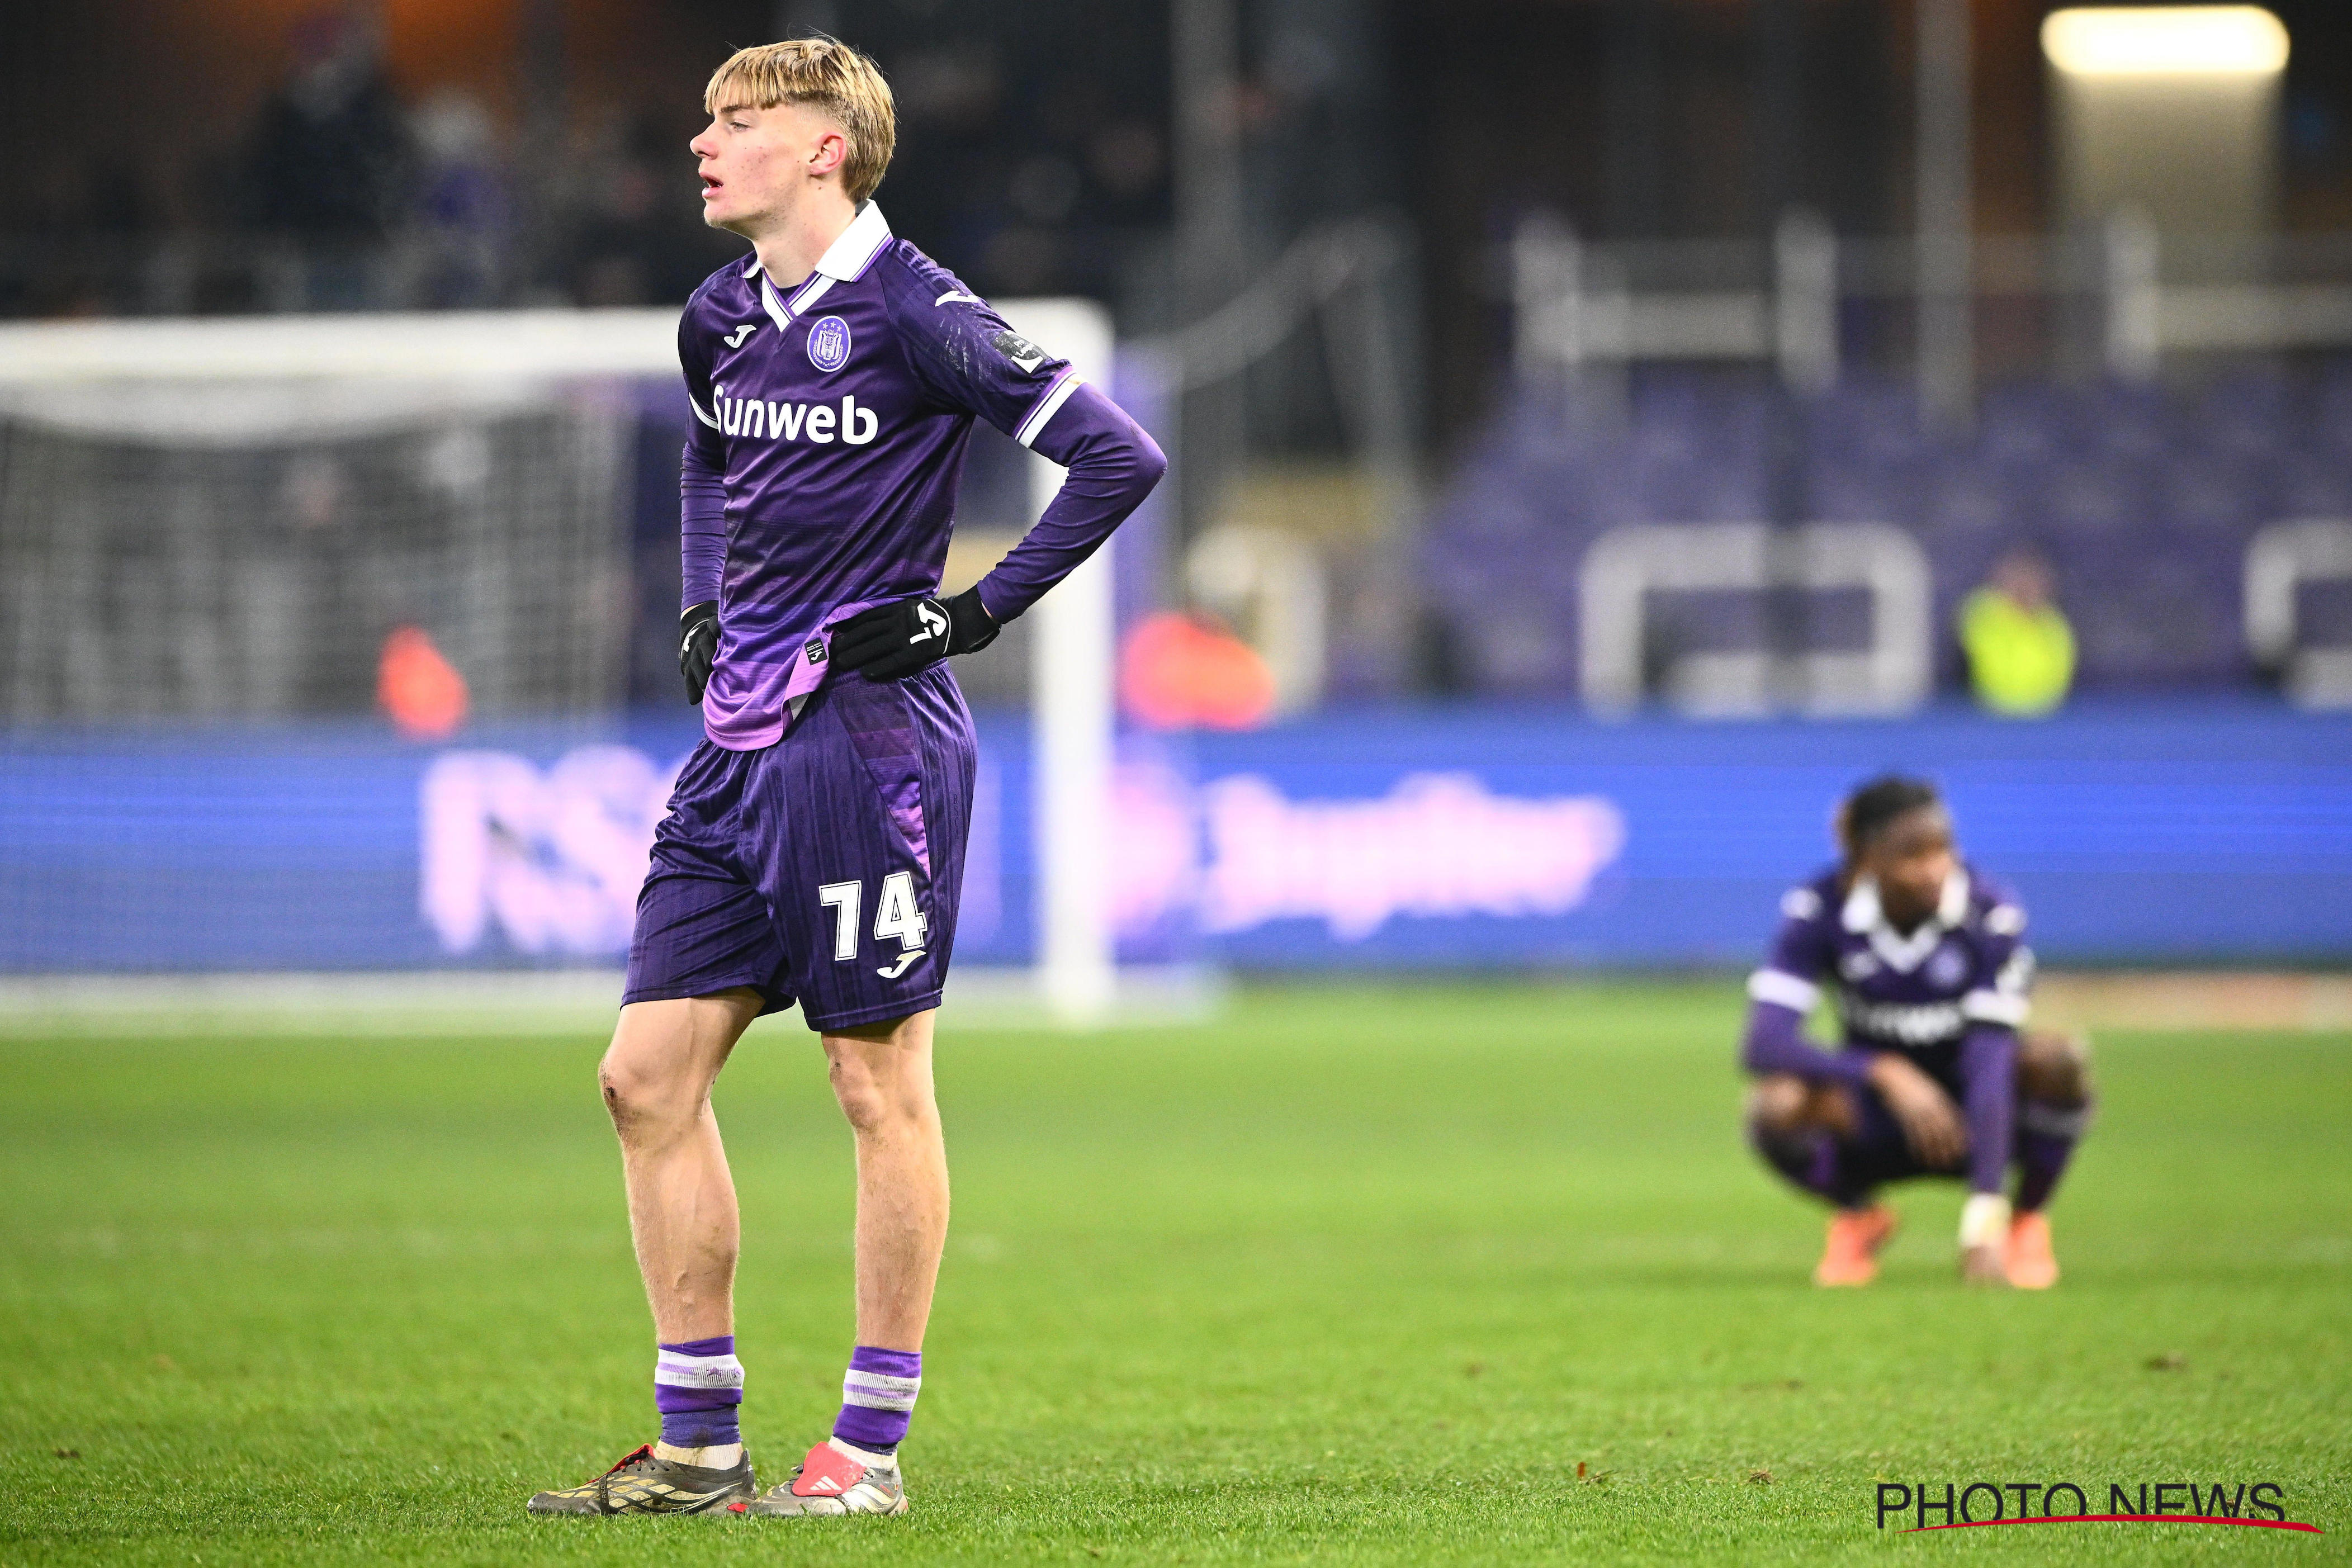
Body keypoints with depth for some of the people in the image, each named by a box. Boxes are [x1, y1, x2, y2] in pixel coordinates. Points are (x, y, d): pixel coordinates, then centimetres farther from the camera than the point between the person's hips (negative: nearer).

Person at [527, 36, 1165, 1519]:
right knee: (650, 1074, 3)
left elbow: (1121, 455, -14)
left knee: (881, 1087, -1)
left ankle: (871, 1451, 6)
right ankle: (700, 1449, 10)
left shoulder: (912, 314, -11)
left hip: (870, 732, -8)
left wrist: (978, 612, -12)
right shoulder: (719, 318, 11)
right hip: (739, 739, 8)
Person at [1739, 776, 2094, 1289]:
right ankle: (1859, 1216, 2)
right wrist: (1888, 1074, -38)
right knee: (1777, 1105, -32)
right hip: (1879, 1122, 1)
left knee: (2057, 1058, -33)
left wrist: (1983, 1223, -37)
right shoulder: (1818, 910, -17)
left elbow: (1990, 1067, -29)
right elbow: (1764, 1045, -24)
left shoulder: (1991, 915, -21)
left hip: (1974, 1126, -1)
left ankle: (2029, 1220, -3)